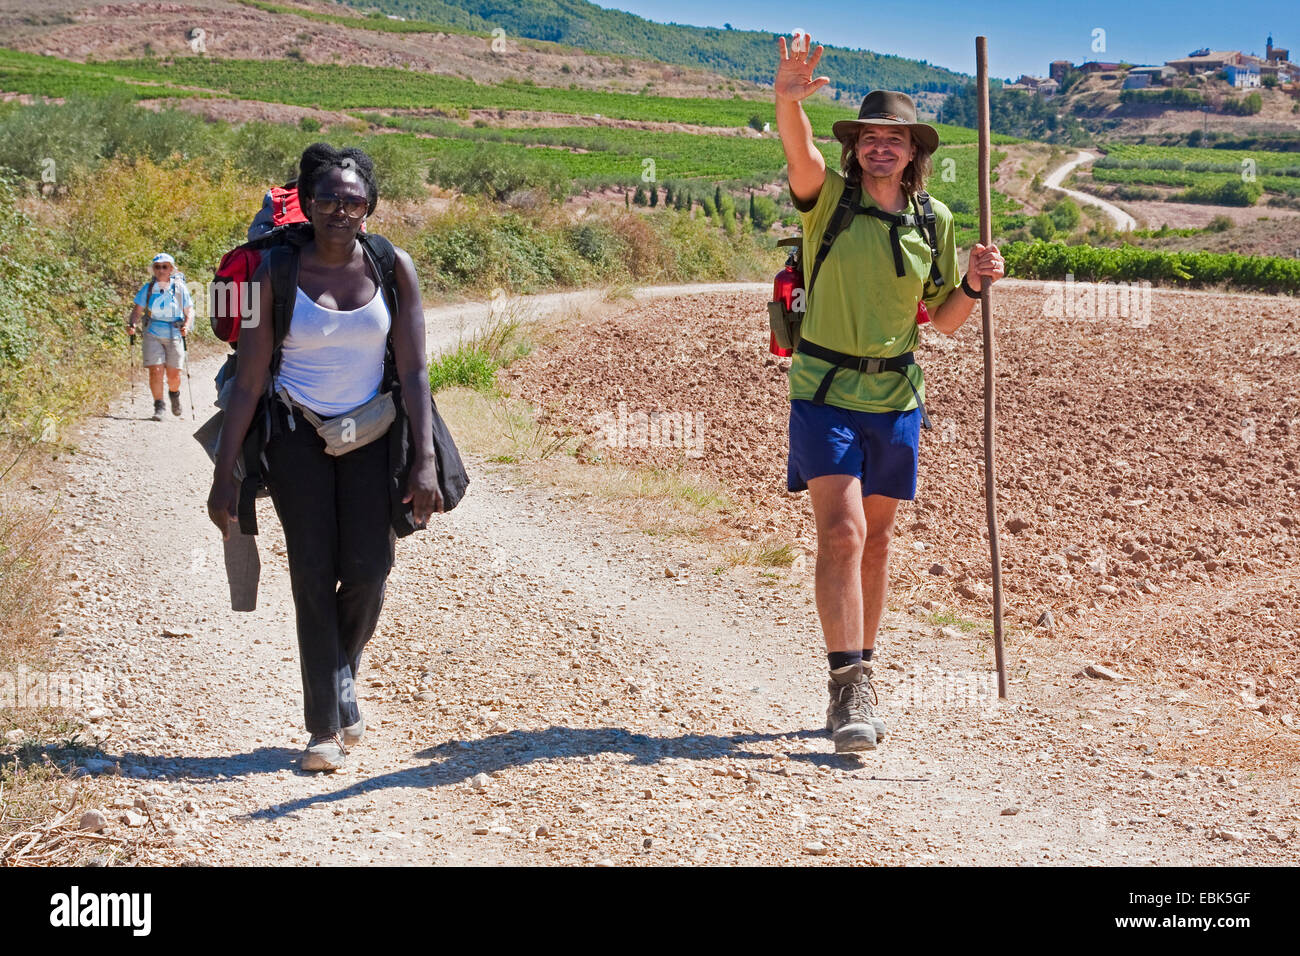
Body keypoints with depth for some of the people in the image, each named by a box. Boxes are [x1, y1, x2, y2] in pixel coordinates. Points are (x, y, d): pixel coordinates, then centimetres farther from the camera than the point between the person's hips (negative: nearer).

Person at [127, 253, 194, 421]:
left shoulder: (179, 288, 1)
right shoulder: (148, 288, 4)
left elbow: (189, 311, 2)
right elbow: (137, 309, 6)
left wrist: (186, 325, -17)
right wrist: (132, 323, -13)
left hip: (174, 335, 0)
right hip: (153, 333, 0)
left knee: (174, 374, 1)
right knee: (155, 371, -11)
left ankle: (174, 394, 34)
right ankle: (159, 406, 1)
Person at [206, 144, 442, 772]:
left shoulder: (394, 268, -4)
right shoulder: (276, 274, -8)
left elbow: (414, 372, -4)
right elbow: (248, 382, -7)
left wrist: (425, 462, -11)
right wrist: (225, 475, -9)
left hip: (369, 434, 1)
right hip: (297, 436, -1)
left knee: (369, 567, -10)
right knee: (314, 574, -7)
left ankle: (341, 675, 20)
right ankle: (326, 727, 0)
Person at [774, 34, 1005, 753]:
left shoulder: (933, 222, 3)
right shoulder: (829, 199, -7)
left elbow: (944, 320, 11)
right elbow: (798, 151, -31)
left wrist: (974, 284, -9)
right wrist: (788, 101, -51)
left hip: (895, 397, 4)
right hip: (825, 391, -4)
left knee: (874, 542, 12)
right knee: (840, 533, -16)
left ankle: (855, 680, 25)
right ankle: (850, 693, -16)